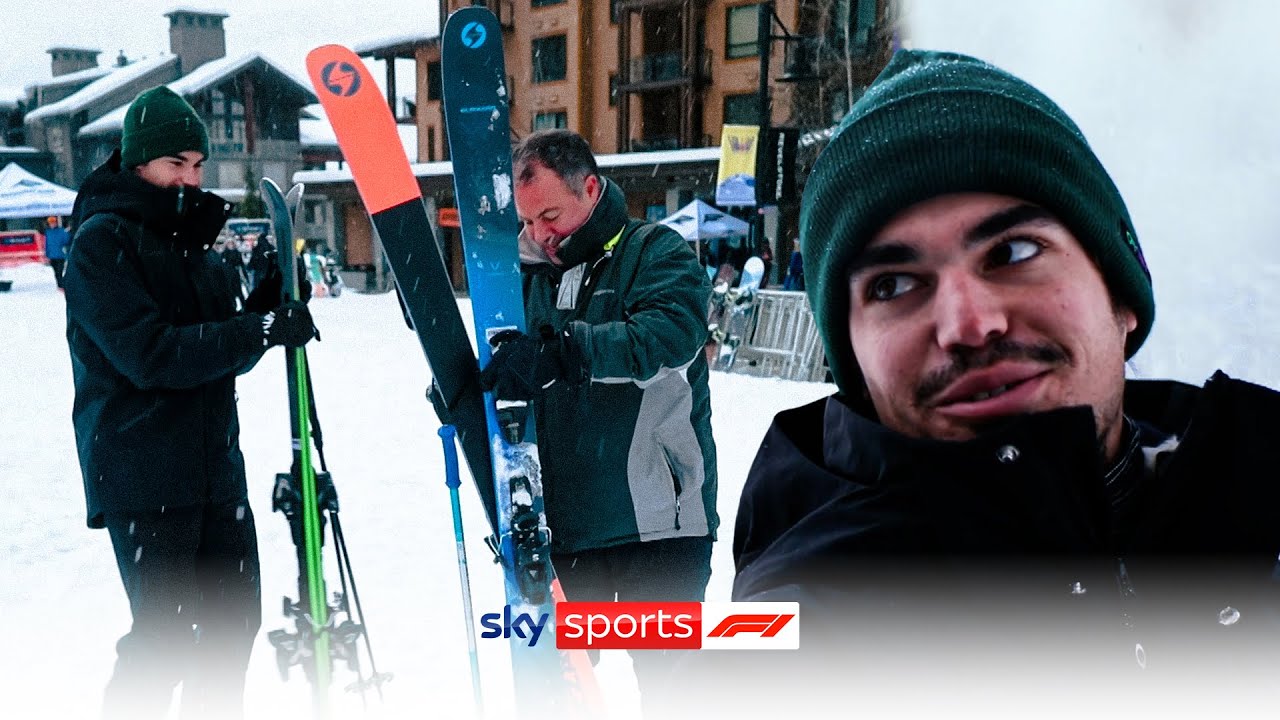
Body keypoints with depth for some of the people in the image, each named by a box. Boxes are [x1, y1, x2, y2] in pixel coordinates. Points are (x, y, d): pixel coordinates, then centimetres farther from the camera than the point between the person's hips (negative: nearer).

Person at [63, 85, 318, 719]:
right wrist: (262, 329, -24)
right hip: (142, 475, -7)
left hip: (215, 468, 8)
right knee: (164, 637, -3)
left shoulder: (190, 240, 14)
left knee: (235, 617, 13)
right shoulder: (100, 241, -9)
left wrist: (267, 306, -5)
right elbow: (151, 354, -21)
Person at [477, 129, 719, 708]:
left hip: (656, 517, -5)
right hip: (566, 522, 6)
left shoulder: (656, 253, -6)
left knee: (666, 676, 6)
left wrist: (559, 349, -36)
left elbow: (670, 332, -26)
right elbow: (512, 374, 15)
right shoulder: (538, 274, 12)